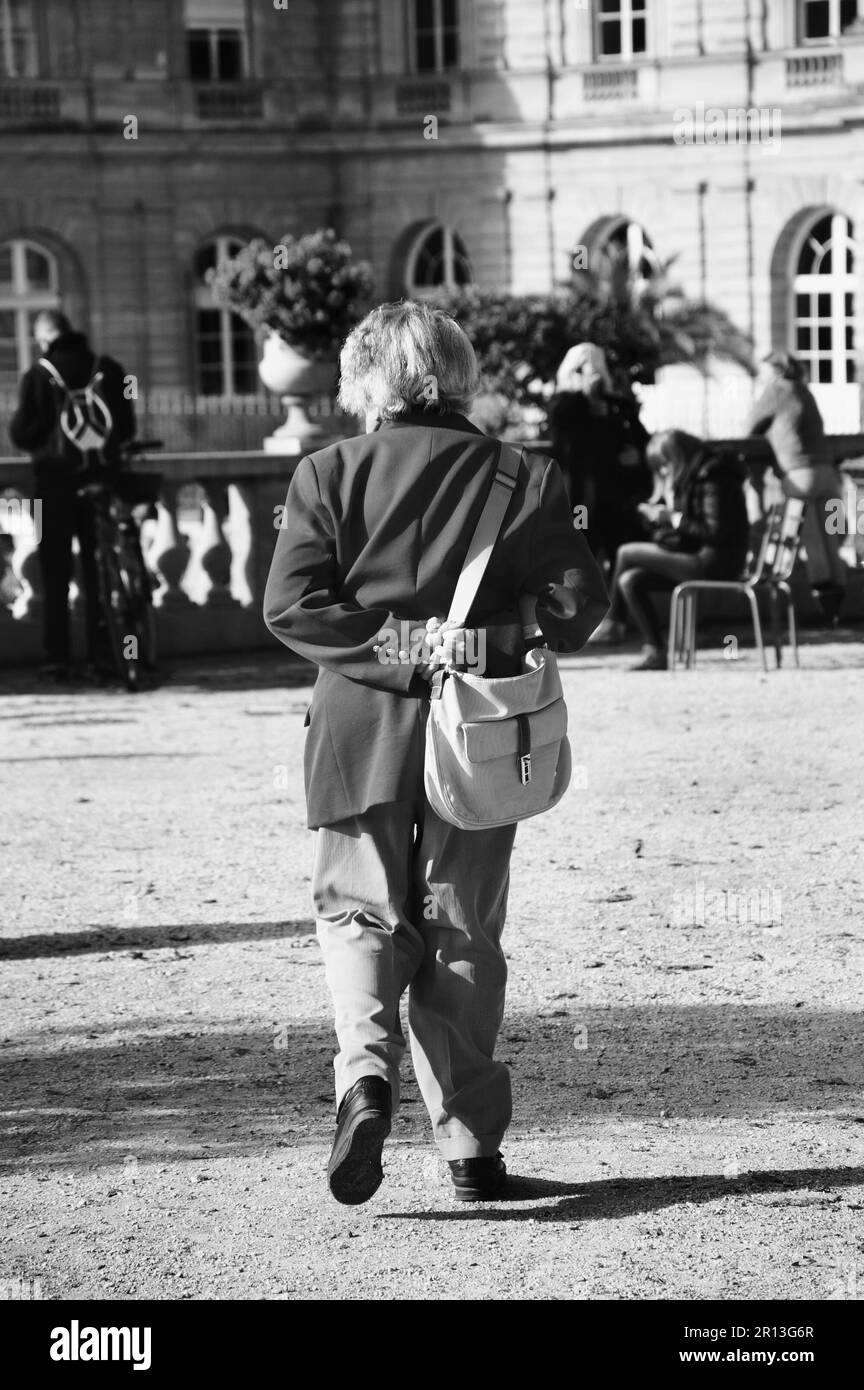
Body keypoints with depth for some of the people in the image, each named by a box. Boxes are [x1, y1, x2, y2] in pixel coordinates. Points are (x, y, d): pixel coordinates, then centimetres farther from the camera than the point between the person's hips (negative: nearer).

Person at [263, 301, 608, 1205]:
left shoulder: (328, 474, -2)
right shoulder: (523, 480, 0)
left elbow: (288, 606, -10)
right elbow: (578, 605, -3)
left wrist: (388, 643, -8)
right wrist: (490, 640, 8)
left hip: (362, 729, -1)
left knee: (359, 910, 12)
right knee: (463, 932, 10)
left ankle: (366, 1067, -16)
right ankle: (470, 1146, 11)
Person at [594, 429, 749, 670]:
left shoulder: (712, 481, -14)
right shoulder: (690, 479, 17)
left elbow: (715, 532, -20)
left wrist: (675, 519, -14)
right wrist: (657, 516, 4)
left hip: (712, 563, -10)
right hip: (698, 560, 10)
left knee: (626, 553, -10)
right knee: (630, 580, -2)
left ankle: (612, 624, 5)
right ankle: (655, 653, -1)